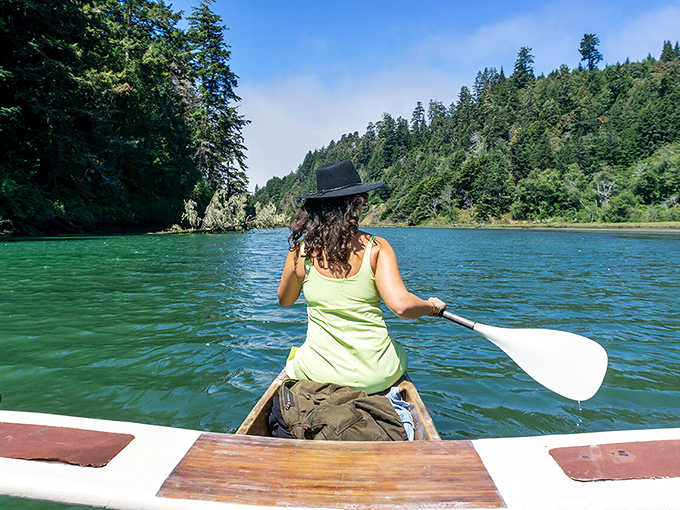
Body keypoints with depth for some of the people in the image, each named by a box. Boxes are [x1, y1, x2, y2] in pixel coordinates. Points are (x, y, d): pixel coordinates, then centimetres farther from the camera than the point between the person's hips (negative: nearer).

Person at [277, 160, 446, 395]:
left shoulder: (301, 250, -8)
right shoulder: (377, 247, -13)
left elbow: (284, 301, 8)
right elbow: (401, 305, -22)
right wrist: (433, 306, -2)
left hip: (319, 375, 1)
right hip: (377, 377, 0)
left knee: (293, 362, 36)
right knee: (398, 354, 36)